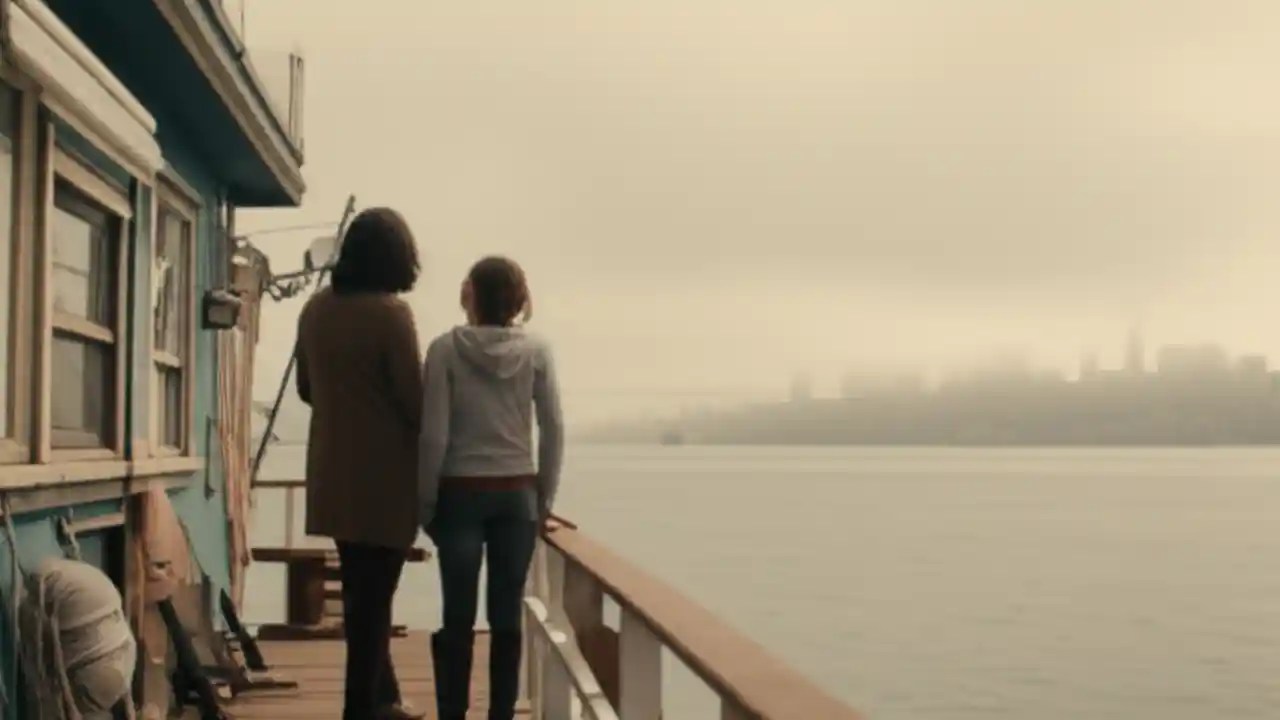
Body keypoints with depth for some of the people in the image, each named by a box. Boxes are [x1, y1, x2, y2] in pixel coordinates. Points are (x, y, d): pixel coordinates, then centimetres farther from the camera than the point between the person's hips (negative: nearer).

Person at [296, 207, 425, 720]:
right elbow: (414, 399, -14)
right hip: (383, 474, -6)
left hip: (334, 472, 7)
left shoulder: (315, 309, 4)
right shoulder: (391, 312, -16)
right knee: (372, 595, 3)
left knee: (361, 590, 17)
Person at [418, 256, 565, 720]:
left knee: (458, 616, 3)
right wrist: (545, 501, 10)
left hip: (461, 492, -2)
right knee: (507, 616, 6)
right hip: (517, 494, 2)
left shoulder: (446, 349, -8)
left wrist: (424, 502, 0)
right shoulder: (536, 353, -1)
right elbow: (553, 431, 0)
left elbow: (434, 434, -9)